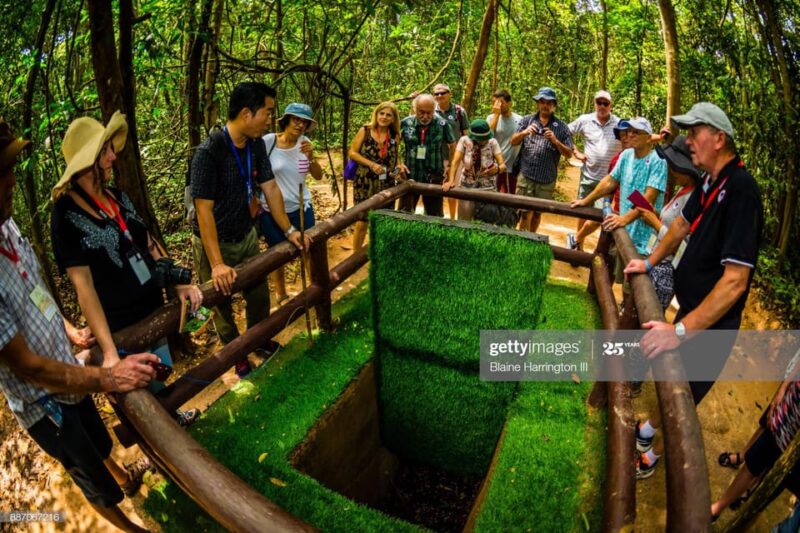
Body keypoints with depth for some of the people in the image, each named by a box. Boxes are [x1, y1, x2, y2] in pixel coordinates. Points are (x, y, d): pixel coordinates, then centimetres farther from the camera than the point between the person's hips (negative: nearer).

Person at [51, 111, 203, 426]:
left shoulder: (116, 196, 2)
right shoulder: (68, 214, -20)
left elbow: (148, 244, 9)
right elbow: (83, 286, -24)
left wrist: (178, 284, -1)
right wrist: (109, 351, -29)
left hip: (153, 309, 7)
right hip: (120, 328, -7)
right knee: (148, 394, 13)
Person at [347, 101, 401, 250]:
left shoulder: (395, 136, 4)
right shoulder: (365, 130, -5)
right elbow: (352, 153, -6)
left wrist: (398, 167, -3)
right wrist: (371, 164, -17)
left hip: (386, 185, 3)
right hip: (365, 183, -3)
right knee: (362, 221, 2)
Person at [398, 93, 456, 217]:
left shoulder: (442, 124, -6)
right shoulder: (405, 123, -4)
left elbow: (452, 145, 8)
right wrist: (398, 163, -1)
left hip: (434, 179, -1)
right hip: (409, 177, 1)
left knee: (435, 216, 10)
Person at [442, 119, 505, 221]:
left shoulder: (492, 142, -10)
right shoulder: (464, 141, -9)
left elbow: (503, 165, -16)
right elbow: (455, 162, -15)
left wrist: (497, 169, -39)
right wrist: (451, 181, -30)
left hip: (487, 187, 0)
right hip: (466, 186, 1)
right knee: (464, 222, 4)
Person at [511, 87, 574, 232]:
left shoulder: (561, 126, 2)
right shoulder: (527, 120, 5)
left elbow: (569, 154, 0)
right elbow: (513, 142, 3)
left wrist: (555, 141, -17)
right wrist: (524, 132, -17)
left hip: (547, 179, 1)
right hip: (526, 175, -1)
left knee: (538, 212, 14)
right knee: (525, 212, -1)